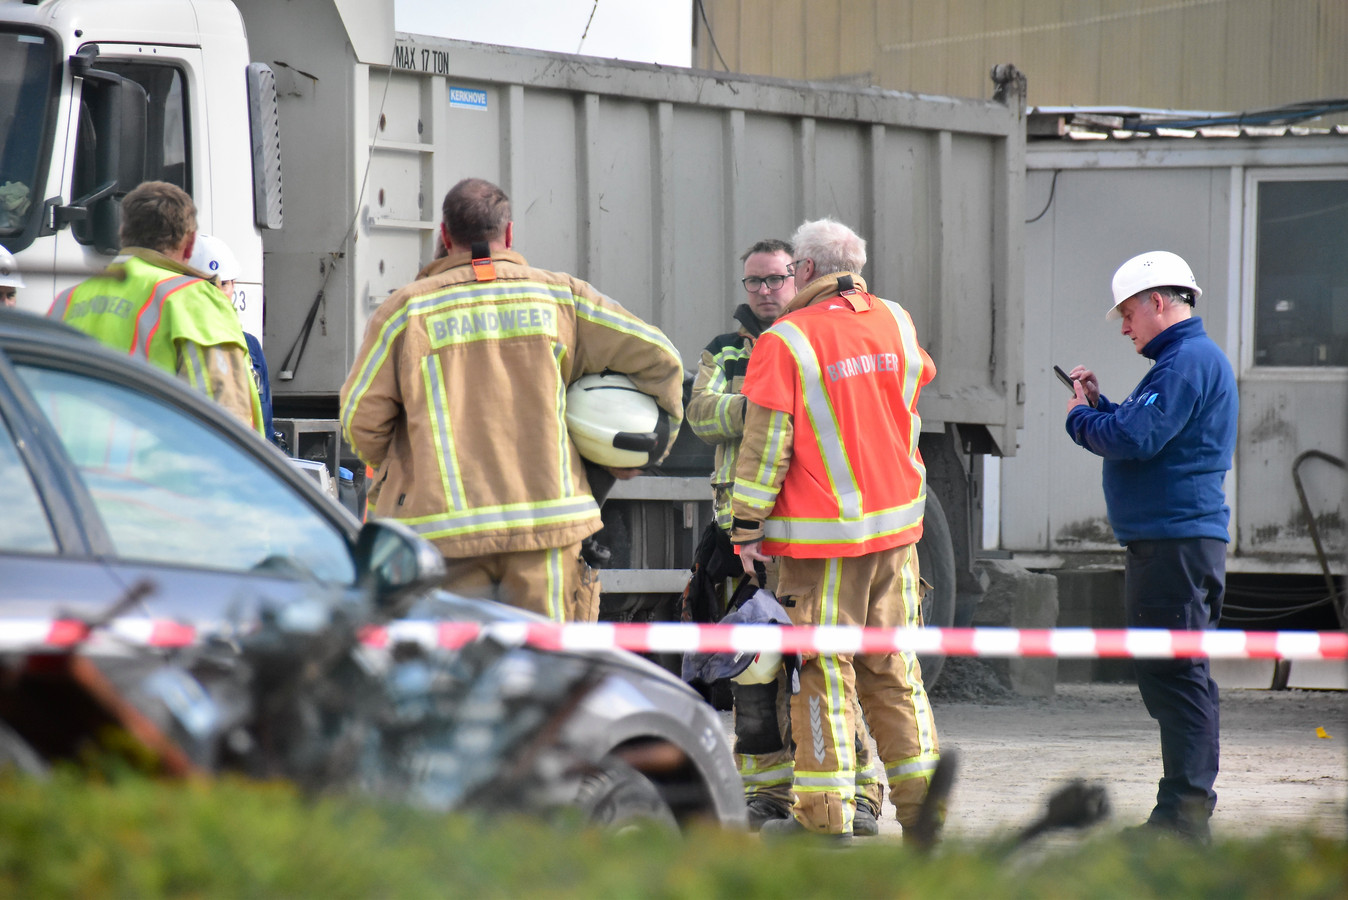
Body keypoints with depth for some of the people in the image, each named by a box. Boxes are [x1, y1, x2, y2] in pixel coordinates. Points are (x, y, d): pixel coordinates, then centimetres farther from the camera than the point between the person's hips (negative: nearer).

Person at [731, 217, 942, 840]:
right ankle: (921, 803, 11)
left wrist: (746, 526, -4)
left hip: (821, 532, -5)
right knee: (893, 666, 12)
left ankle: (824, 814, -1)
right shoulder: (896, 324, 6)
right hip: (896, 525, 5)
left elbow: (764, 444, -11)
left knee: (824, 669, -1)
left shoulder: (785, 341, -11)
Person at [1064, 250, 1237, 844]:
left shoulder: (1190, 361, -14)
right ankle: (1188, 809, 19)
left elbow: (1135, 439, -22)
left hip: (1176, 542, -11)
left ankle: (1185, 811, -12)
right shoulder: (1183, 359, 21)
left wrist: (1080, 418, -6)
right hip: (1166, 541, 11)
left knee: (1175, 674, -11)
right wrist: (1099, 405, 14)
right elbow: (1147, 434, 24)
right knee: (1169, 675, 14)